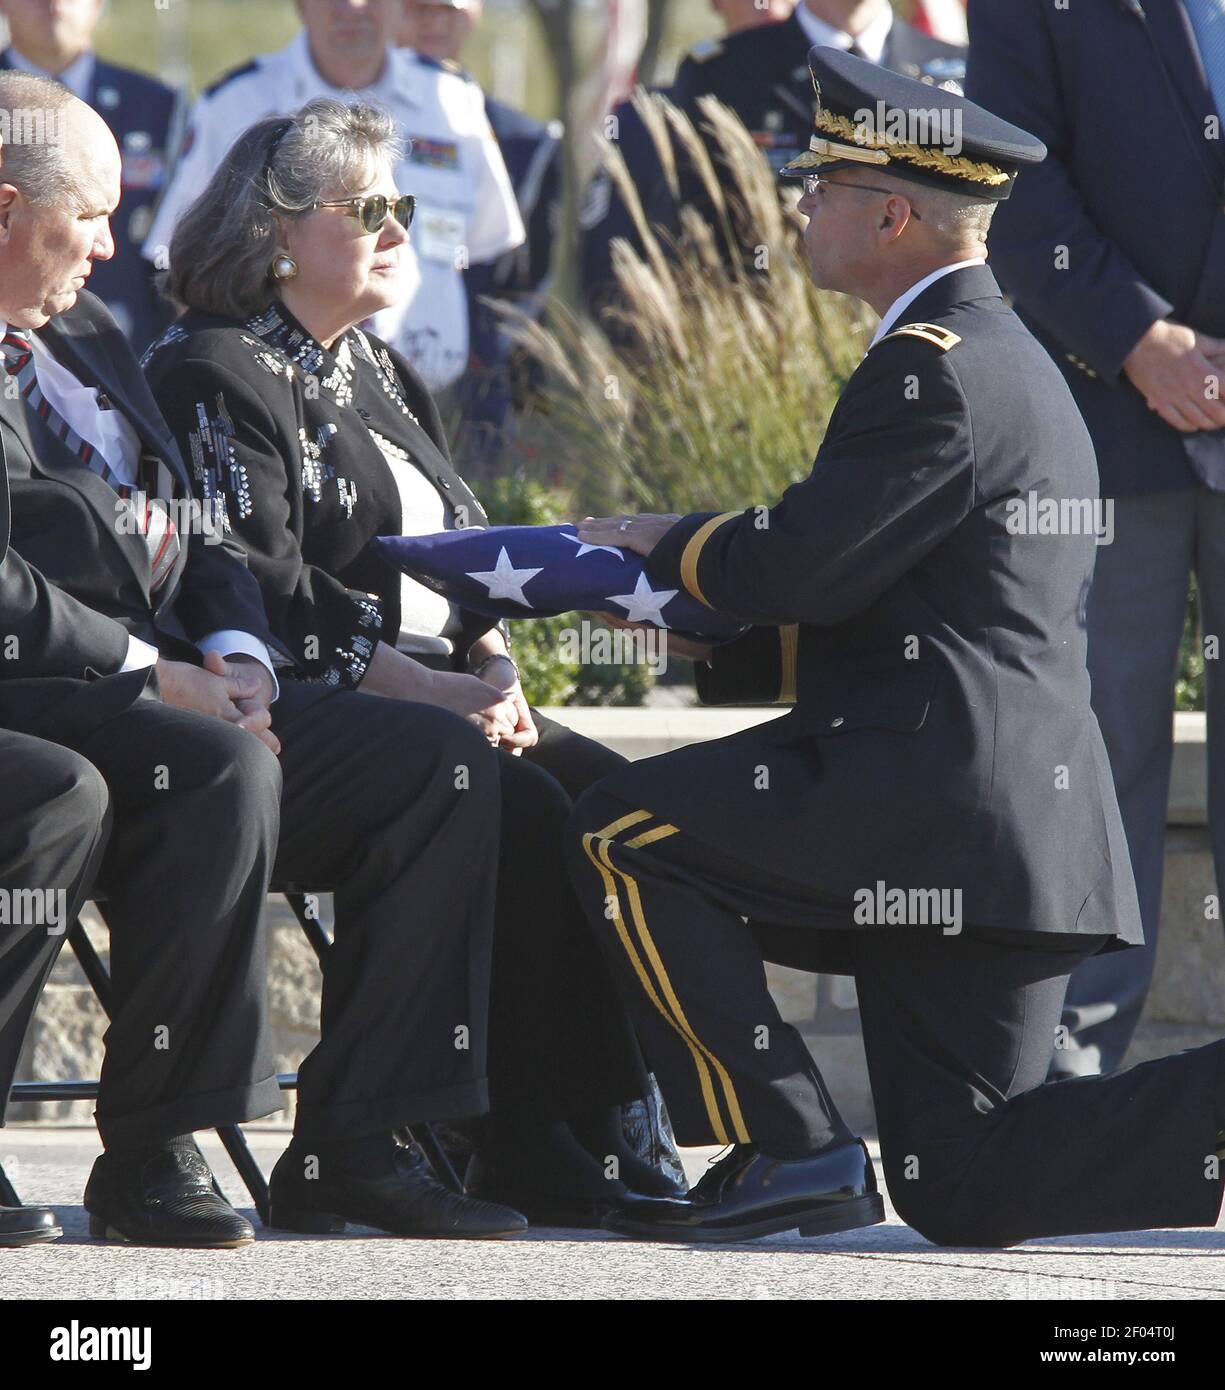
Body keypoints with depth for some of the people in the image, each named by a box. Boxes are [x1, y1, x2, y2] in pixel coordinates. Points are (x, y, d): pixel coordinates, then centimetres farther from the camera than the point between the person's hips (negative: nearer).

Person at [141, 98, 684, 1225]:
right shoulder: (216, 375, -5)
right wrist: (417, 681, -21)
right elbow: (261, 587, -16)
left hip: (434, 698, 8)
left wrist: (489, 658, 1)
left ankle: (594, 1122, -16)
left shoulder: (375, 373, 23)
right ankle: (510, 1142, -23)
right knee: (521, 813, -28)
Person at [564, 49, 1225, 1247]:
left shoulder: (932, 370, -11)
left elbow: (798, 567, -16)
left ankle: (788, 1152, -3)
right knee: (961, 1191, 6)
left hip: (932, 781, -10)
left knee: (622, 837, -2)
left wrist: (660, 545, 3)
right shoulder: (1009, 363, 23)